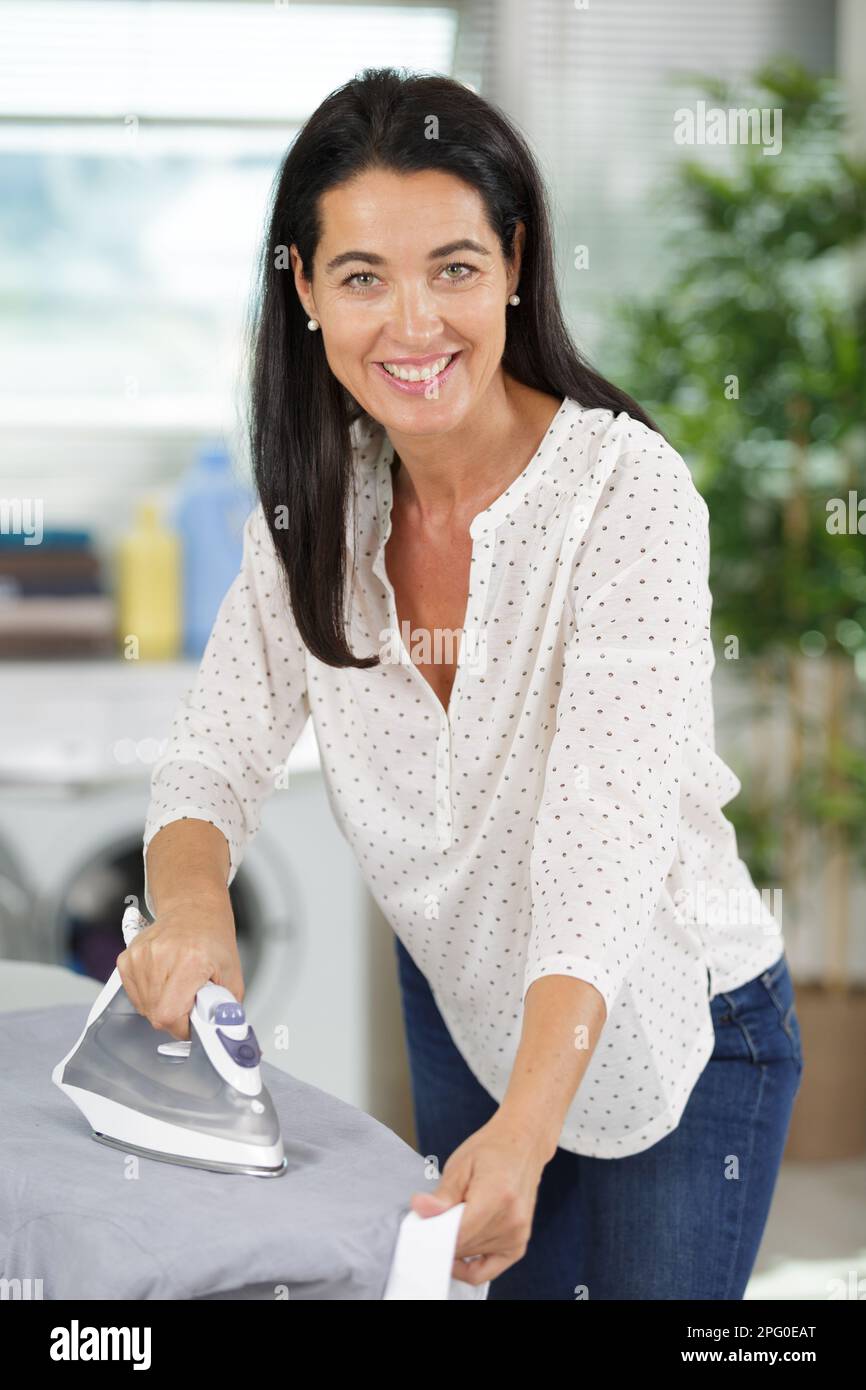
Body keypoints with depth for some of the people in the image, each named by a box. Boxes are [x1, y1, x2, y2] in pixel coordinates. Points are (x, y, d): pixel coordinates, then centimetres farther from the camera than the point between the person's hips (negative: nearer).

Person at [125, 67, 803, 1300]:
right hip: (459, 1004, 5)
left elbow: (606, 833, -34)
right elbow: (219, 750, -9)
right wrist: (190, 907, -32)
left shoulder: (630, 492, -27)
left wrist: (526, 1129, -45)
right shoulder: (319, 501, -9)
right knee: (503, 1279, 20)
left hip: (673, 1033, -5)